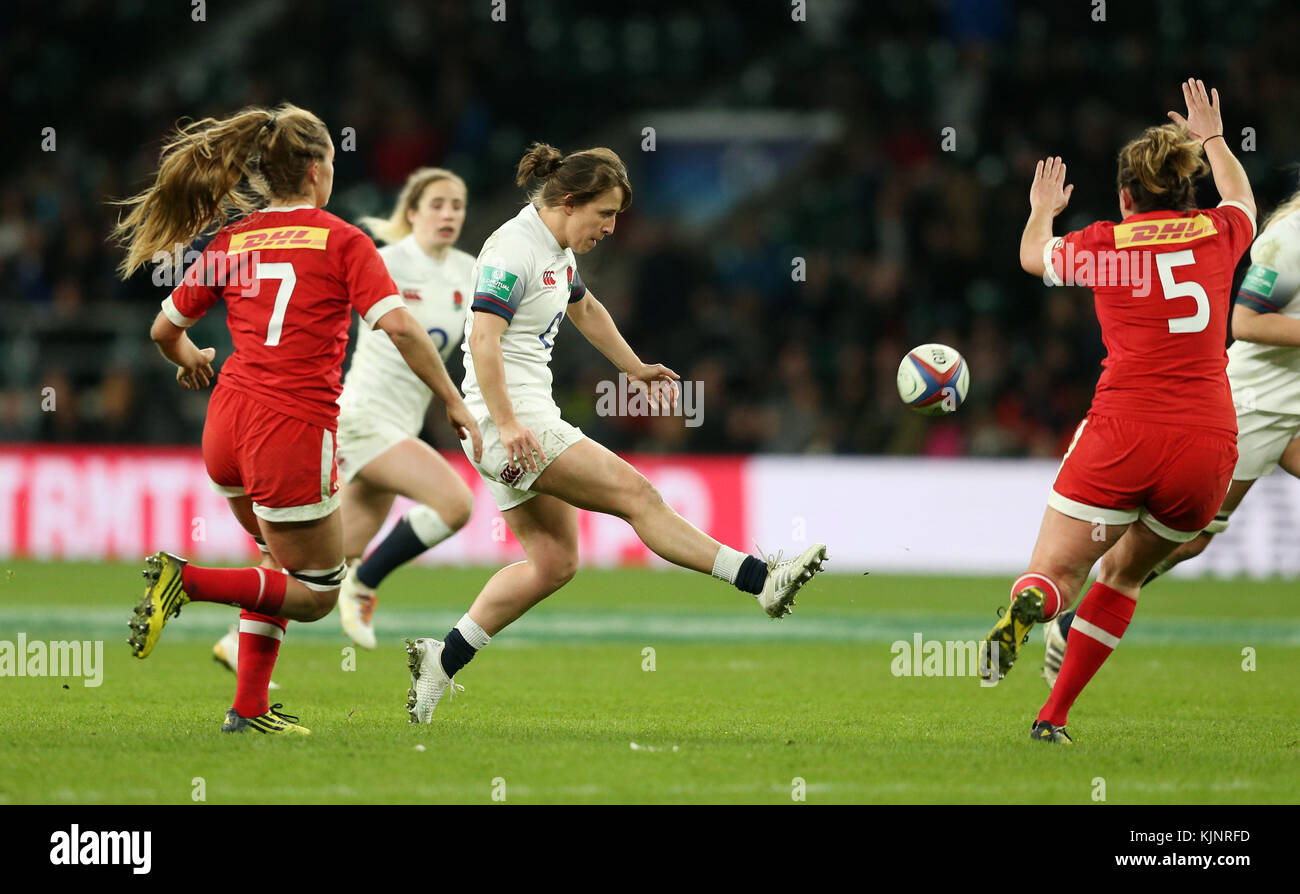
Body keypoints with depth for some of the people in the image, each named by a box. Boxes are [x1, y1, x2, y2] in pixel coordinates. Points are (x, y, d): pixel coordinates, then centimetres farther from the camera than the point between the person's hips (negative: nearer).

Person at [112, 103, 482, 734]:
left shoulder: (230, 241, 11)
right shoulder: (343, 241, -1)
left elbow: (165, 330, 17)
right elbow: (399, 327, -13)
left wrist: (189, 359, 40)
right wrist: (454, 404, -5)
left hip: (227, 425, 6)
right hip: (295, 431, -6)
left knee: (285, 562, 27)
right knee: (317, 594, 7)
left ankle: (249, 708, 18)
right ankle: (189, 581, -14)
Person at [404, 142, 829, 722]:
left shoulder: (559, 249, 14)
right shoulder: (514, 249, -16)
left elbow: (584, 307, 35)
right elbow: (484, 339, -25)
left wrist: (633, 367, 42)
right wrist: (507, 425, -31)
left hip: (529, 416, 11)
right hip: (509, 418, -11)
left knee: (553, 563, 7)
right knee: (636, 494, -14)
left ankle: (442, 659, 10)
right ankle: (762, 581, -17)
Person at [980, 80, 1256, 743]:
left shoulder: (1103, 245, 5)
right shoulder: (1217, 235, 10)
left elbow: (1033, 256, 29)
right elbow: (1242, 198, 37)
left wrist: (1042, 209, 49)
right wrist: (1212, 139, 53)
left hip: (1125, 434, -3)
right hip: (1209, 444, 3)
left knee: (1056, 570, -1)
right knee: (1122, 574, 20)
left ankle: (1025, 609, -38)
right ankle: (1053, 717, 16)